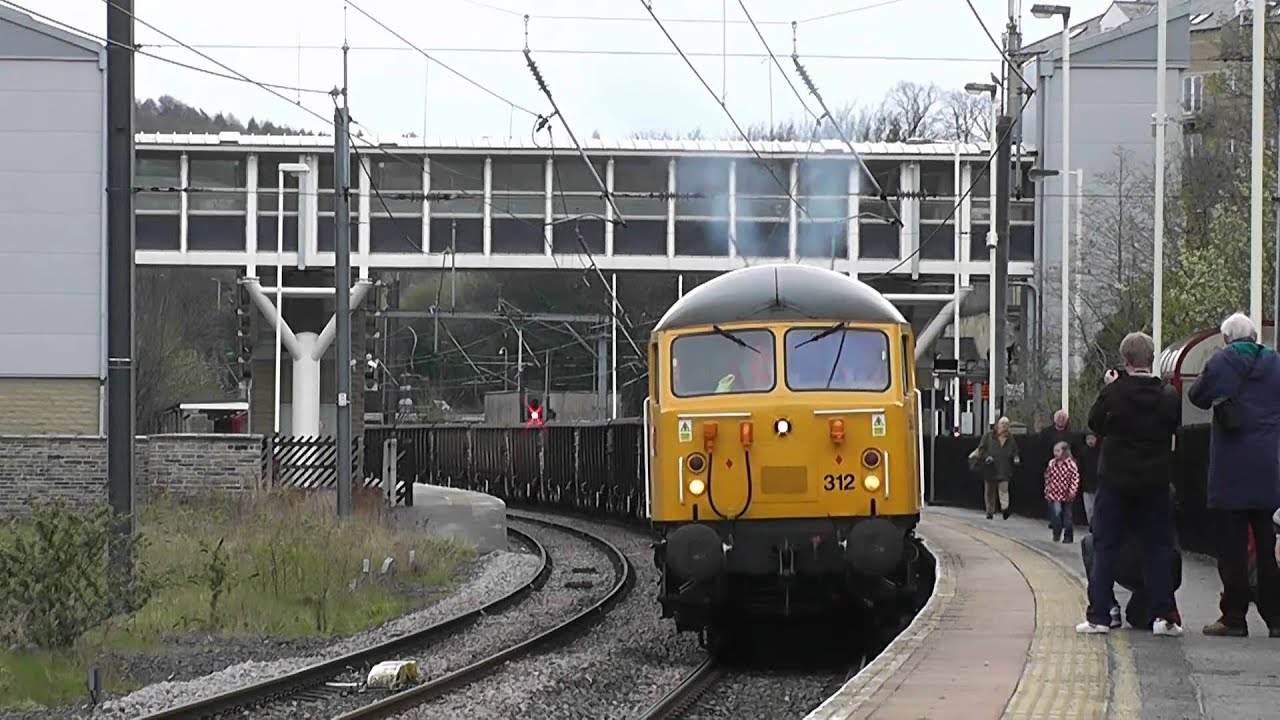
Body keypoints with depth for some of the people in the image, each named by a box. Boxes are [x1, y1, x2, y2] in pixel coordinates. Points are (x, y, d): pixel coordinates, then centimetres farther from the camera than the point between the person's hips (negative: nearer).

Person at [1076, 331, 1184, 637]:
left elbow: (1095, 423, 1)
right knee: (1157, 548, 7)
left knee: (1105, 548, 5)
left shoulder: (1113, 393, -12)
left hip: (1115, 481, -1)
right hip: (1155, 484, 2)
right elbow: (1176, 427, 8)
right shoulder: (1169, 396, -6)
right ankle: (1165, 616, 2)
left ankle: (1098, 615, 1)